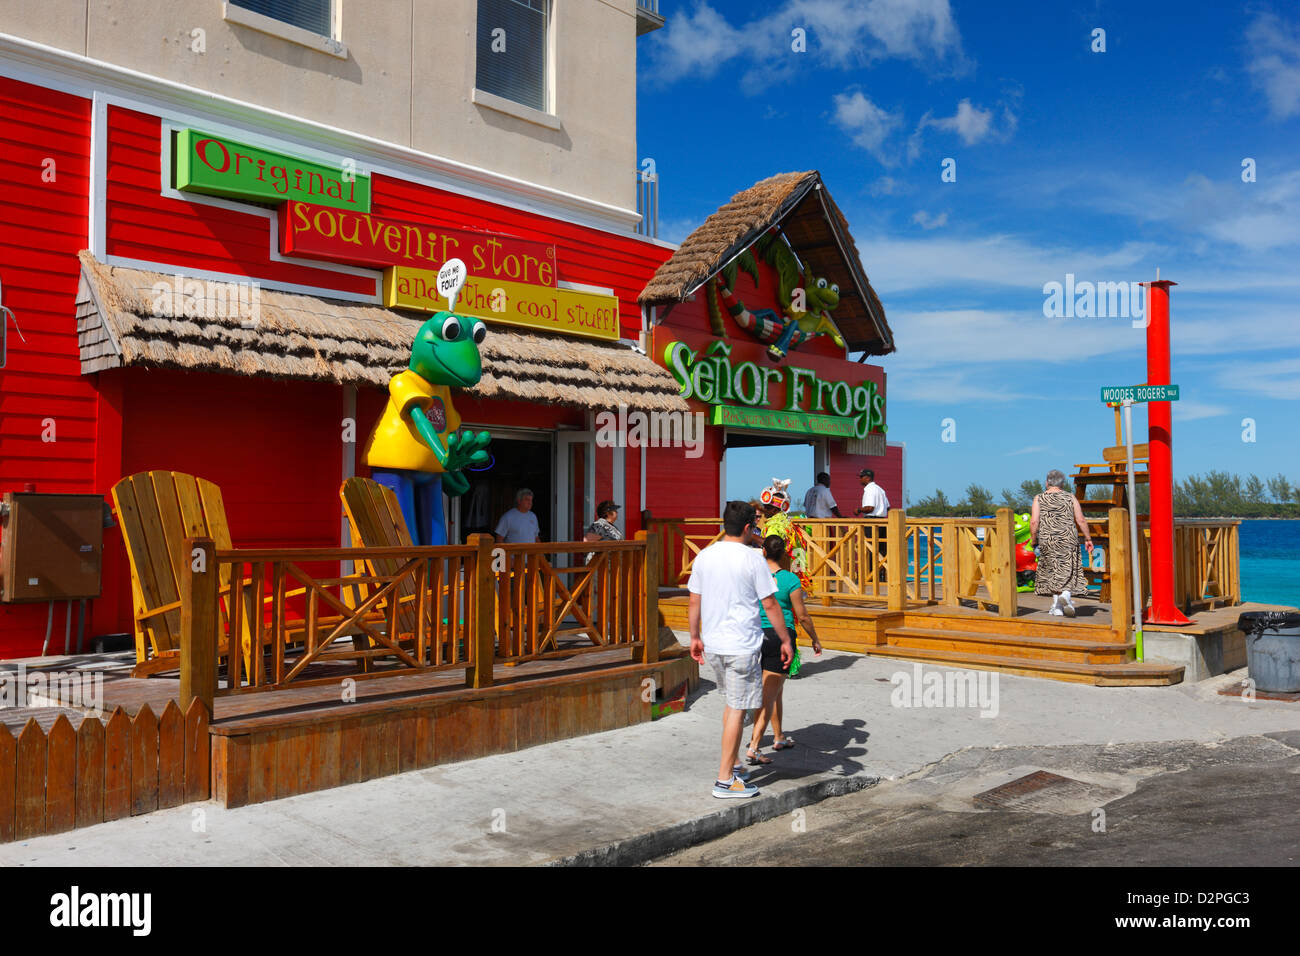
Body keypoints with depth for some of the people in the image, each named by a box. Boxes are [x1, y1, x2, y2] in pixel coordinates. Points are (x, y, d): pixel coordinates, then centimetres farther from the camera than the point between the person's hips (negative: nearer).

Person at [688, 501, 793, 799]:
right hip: (742, 646, -6)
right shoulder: (752, 559, -12)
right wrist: (786, 641, 2)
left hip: (712, 645, 6)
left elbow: (694, 602, 8)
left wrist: (695, 637, 19)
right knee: (737, 709, 2)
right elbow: (770, 605, -8)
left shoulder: (703, 556, 3)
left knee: (731, 703, 22)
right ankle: (725, 780, 7)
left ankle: (734, 765, 30)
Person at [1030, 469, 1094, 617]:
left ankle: (1057, 607, 9)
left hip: (1047, 540, 0)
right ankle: (1066, 594, -21)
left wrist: (1034, 542, 3)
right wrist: (1087, 539, 9)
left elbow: (1034, 522, -6)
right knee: (1068, 571, 6)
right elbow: (1080, 520, 0)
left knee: (1053, 572, 10)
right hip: (1068, 539, 0)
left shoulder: (1039, 499, 2)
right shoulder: (1070, 498, 4)